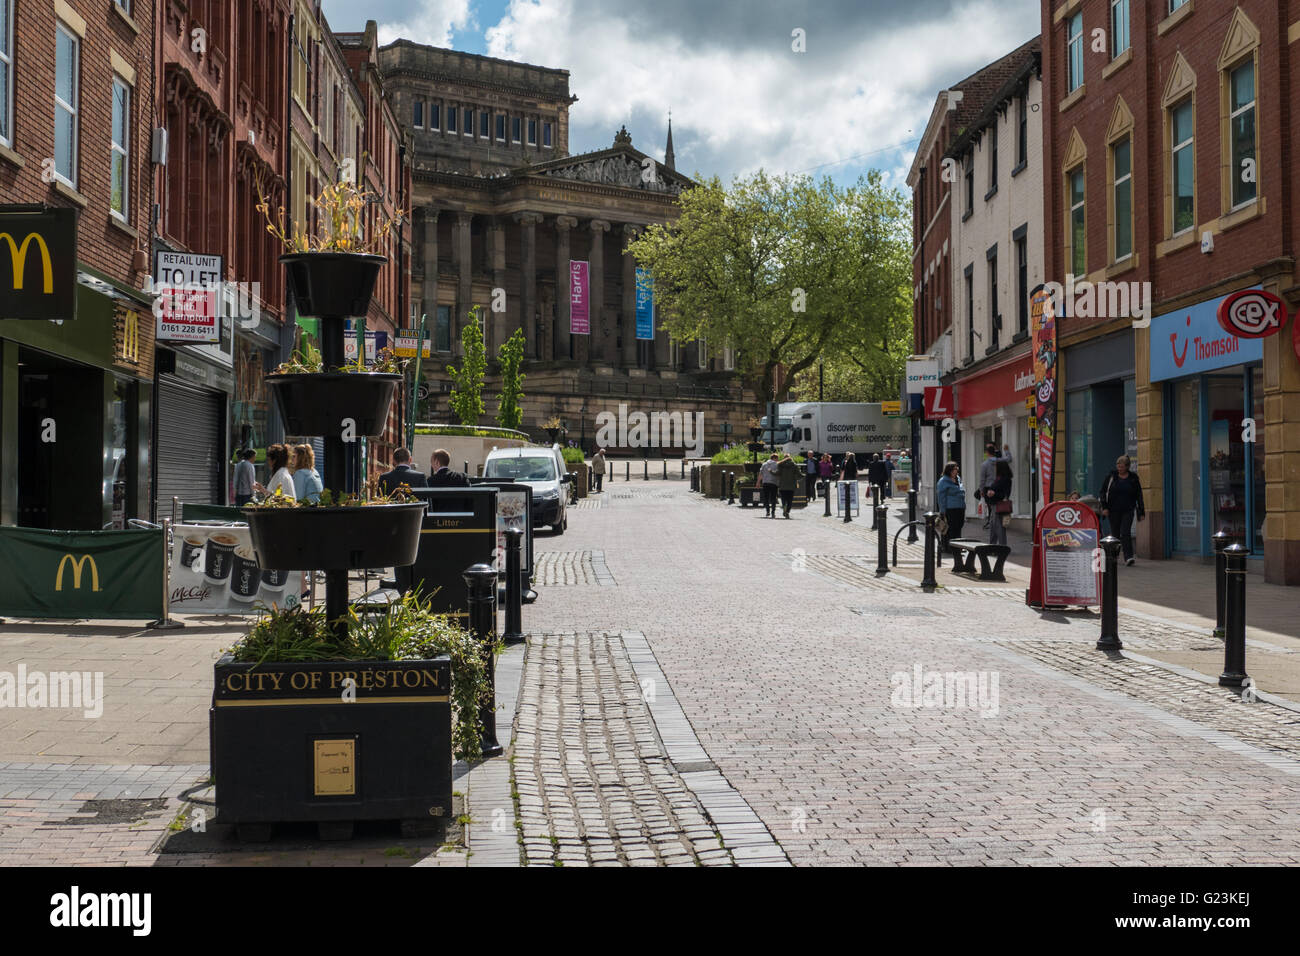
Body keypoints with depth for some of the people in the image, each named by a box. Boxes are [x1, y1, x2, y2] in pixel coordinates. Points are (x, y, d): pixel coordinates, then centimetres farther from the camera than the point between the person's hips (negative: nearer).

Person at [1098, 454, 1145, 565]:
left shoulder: (1133, 478, 4)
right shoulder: (1111, 476, 3)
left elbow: (1139, 496, 9)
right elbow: (1103, 492, 6)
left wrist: (1141, 512, 7)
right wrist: (1104, 507, -4)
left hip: (1128, 510, -1)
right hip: (1113, 510, 1)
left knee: (1125, 533, -15)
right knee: (1115, 534, 8)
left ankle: (1129, 557, -19)